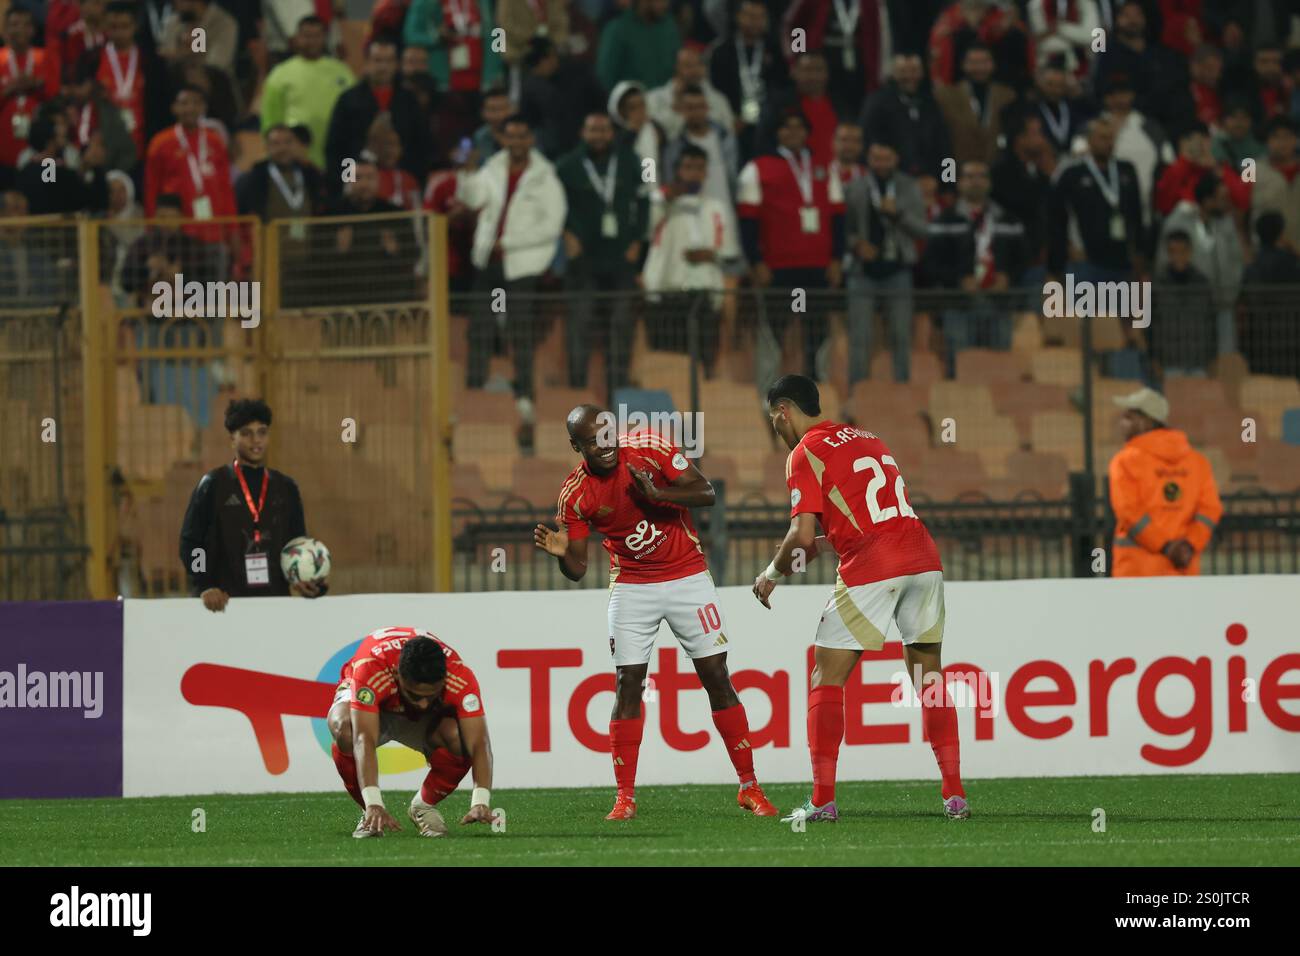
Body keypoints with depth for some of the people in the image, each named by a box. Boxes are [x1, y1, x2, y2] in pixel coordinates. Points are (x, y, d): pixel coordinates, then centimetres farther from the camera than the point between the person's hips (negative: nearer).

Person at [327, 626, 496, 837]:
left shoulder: (460, 676, -37)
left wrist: (481, 803, -55)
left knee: (461, 739, -33)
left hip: (427, 719, 1)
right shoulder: (371, 669, -42)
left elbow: (479, 744, -40)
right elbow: (364, 740, -50)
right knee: (345, 730, -38)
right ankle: (371, 812, -12)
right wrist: (373, 804, -61)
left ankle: (424, 806, -4)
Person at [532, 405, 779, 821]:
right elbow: (577, 569, -5)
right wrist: (561, 554, -28)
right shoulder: (576, 494, -10)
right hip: (632, 586, 1)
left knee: (717, 679, 0)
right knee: (627, 686, -5)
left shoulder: (650, 450, -14)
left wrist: (656, 494, -30)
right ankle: (625, 796, 1)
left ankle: (749, 787, 7)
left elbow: (705, 493, -14)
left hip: (687, 576, -1)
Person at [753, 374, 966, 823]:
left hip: (870, 570, -6)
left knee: (827, 680, 3)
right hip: (923, 560, 6)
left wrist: (773, 573, 9)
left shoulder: (805, 454, -1)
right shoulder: (867, 439, 22)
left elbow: (802, 535, -9)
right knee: (929, 679, 12)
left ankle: (823, 801, -2)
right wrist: (815, 548, 31)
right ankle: (955, 796, 7)